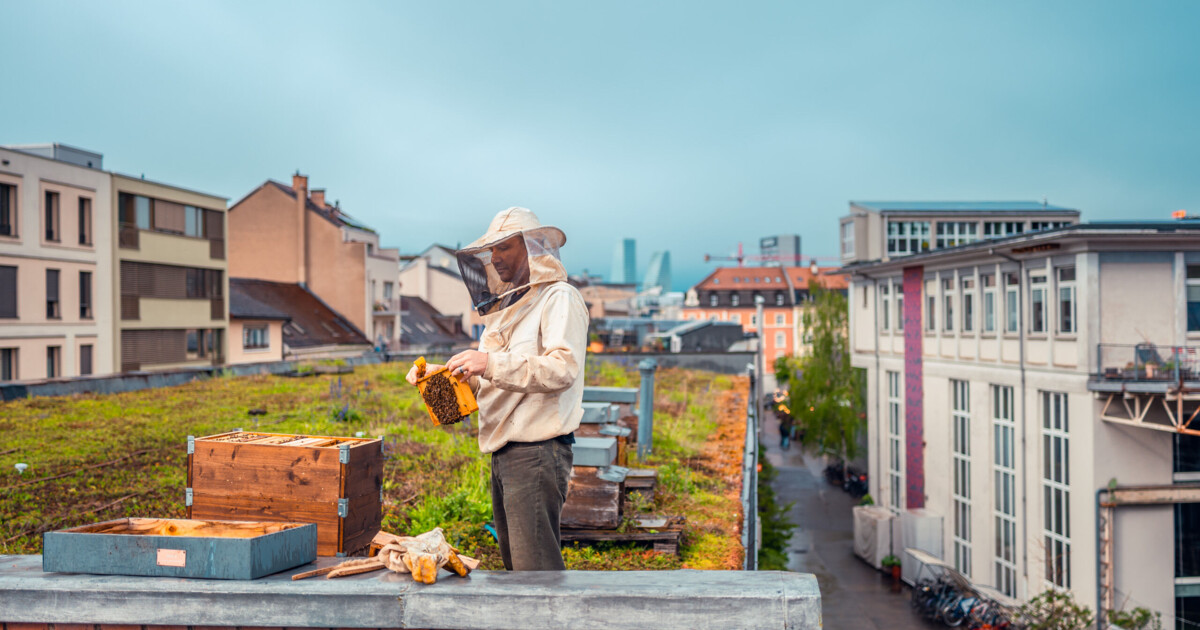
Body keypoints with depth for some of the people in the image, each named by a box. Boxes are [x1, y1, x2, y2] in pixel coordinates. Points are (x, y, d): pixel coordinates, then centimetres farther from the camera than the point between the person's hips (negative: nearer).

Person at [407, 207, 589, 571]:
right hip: (504, 453, 9)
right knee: (513, 563, 13)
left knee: (536, 567, -10)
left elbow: (563, 368, -23)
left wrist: (492, 363, -26)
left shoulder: (560, 299, -7)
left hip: (538, 450, -9)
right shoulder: (507, 306, 22)